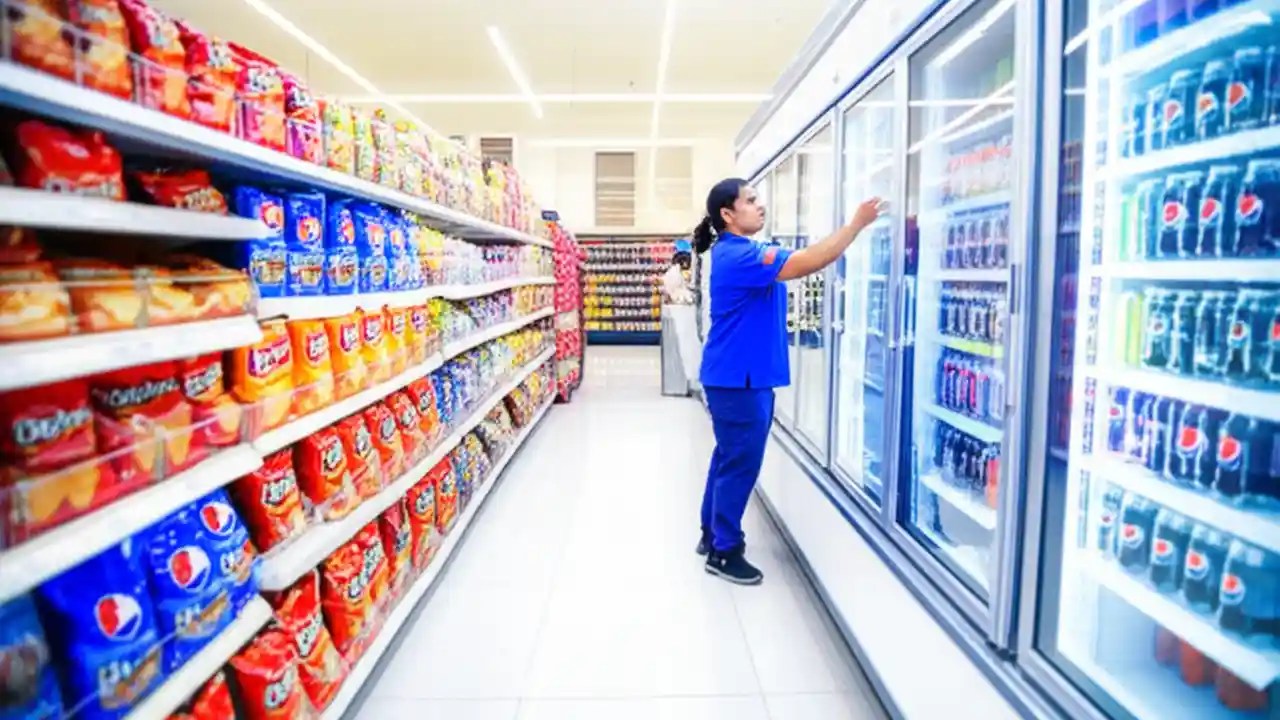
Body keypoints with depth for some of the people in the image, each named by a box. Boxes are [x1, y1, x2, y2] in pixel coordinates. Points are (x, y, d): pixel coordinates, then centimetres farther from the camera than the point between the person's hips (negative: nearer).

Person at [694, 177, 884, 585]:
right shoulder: (738, 255, -20)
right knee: (741, 464, -1)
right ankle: (724, 552, 13)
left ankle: (713, 535, 33)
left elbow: (798, 261, 14)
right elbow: (806, 264, -27)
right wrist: (857, 223, -22)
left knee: (730, 459, 18)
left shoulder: (743, 253, 16)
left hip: (744, 375, 11)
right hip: (738, 378, -11)